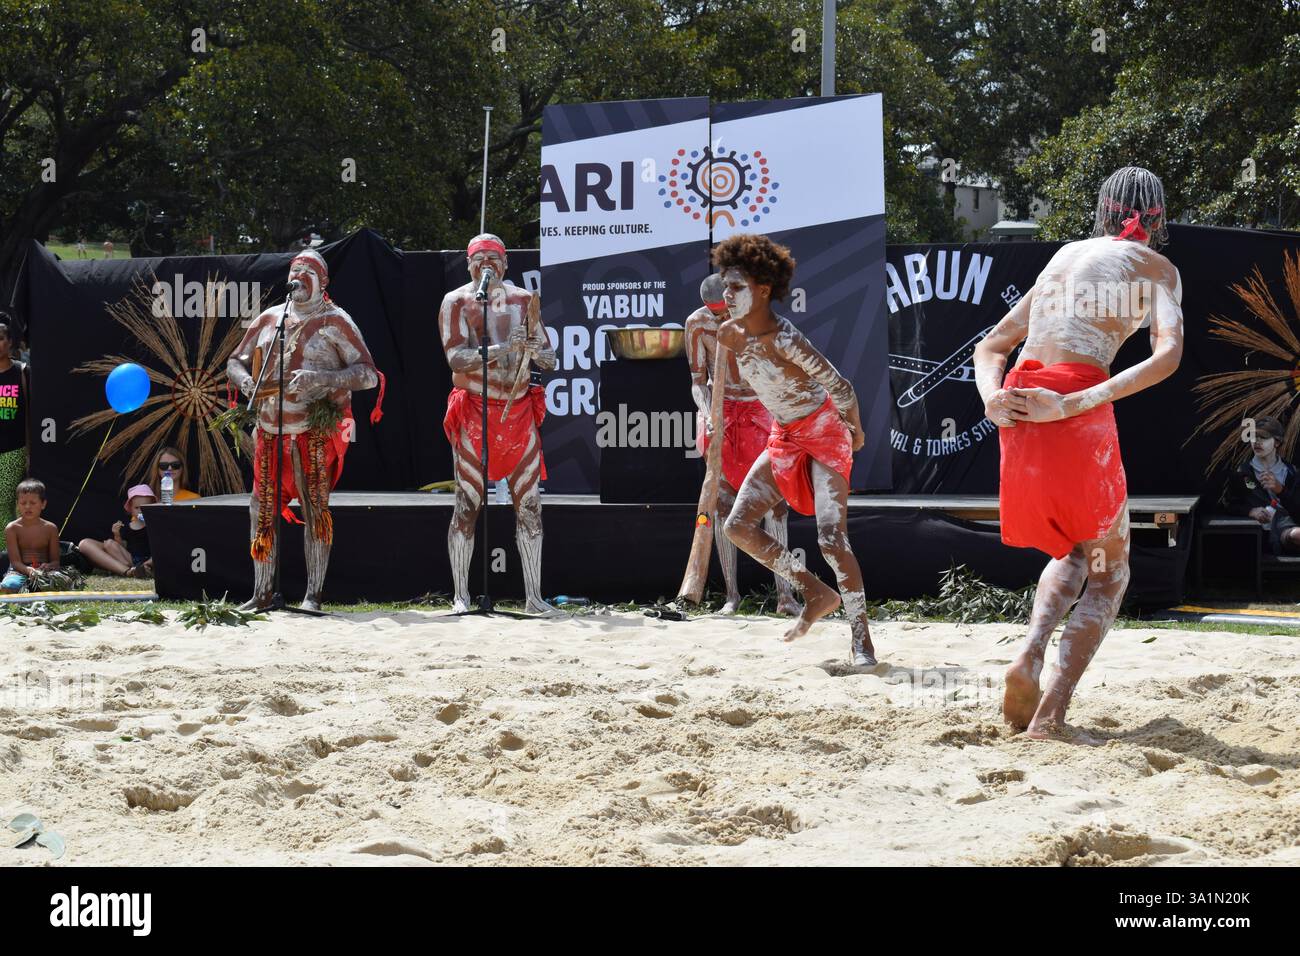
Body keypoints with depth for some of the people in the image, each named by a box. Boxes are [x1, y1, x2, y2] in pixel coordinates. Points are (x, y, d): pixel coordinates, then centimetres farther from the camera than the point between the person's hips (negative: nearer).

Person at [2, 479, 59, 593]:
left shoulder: (50, 528, 6)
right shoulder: (12, 528, 0)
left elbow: (55, 561, 6)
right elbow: (15, 561, -7)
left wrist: (48, 566, -20)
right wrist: (29, 570, -29)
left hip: (44, 570, 3)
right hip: (20, 571, -3)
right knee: (8, 587, -39)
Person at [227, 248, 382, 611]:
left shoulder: (334, 322, -2)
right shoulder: (268, 319, 13)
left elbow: (368, 374, -8)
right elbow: (235, 362, 19)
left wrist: (323, 379, -23)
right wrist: (246, 383, -6)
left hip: (314, 430, -5)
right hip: (269, 429, 5)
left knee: (315, 506, -6)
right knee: (262, 508, 4)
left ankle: (313, 594, -2)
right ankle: (262, 592, 12)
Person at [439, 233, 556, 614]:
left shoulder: (522, 300, 11)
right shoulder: (457, 302, -1)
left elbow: (549, 359, 12)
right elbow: (456, 358, -14)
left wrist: (535, 351, -12)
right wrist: (505, 348, -24)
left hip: (520, 411, 4)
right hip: (475, 411, -4)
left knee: (529, 504, 2)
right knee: (467, 504, -3)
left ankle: (533, 594, 6)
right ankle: (460, 595, 1)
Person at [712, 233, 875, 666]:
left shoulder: (785, 340, -28)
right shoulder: (729, 335, -5)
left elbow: (841, 388, -23)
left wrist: (856, 433, -7)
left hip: (824, 432, -8)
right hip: (783, 438, 8)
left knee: (831, 537, -19)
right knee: (738, 526, -1)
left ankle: (861, 638, -11)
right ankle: (816, 593, 11)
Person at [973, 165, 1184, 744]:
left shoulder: (1065, 256, 26)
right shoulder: (1155, 267, 10)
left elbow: (992, 346, 21)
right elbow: (1168, 355, -9)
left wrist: (993, 397, 1)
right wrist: (1076, 404, -16)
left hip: (1020, 404, 5)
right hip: (1077, 401, -5)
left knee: (1073, 553, 26)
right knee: (1109, 568, 10)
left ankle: (1029, 656, -1)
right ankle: (1051, 715, -7)